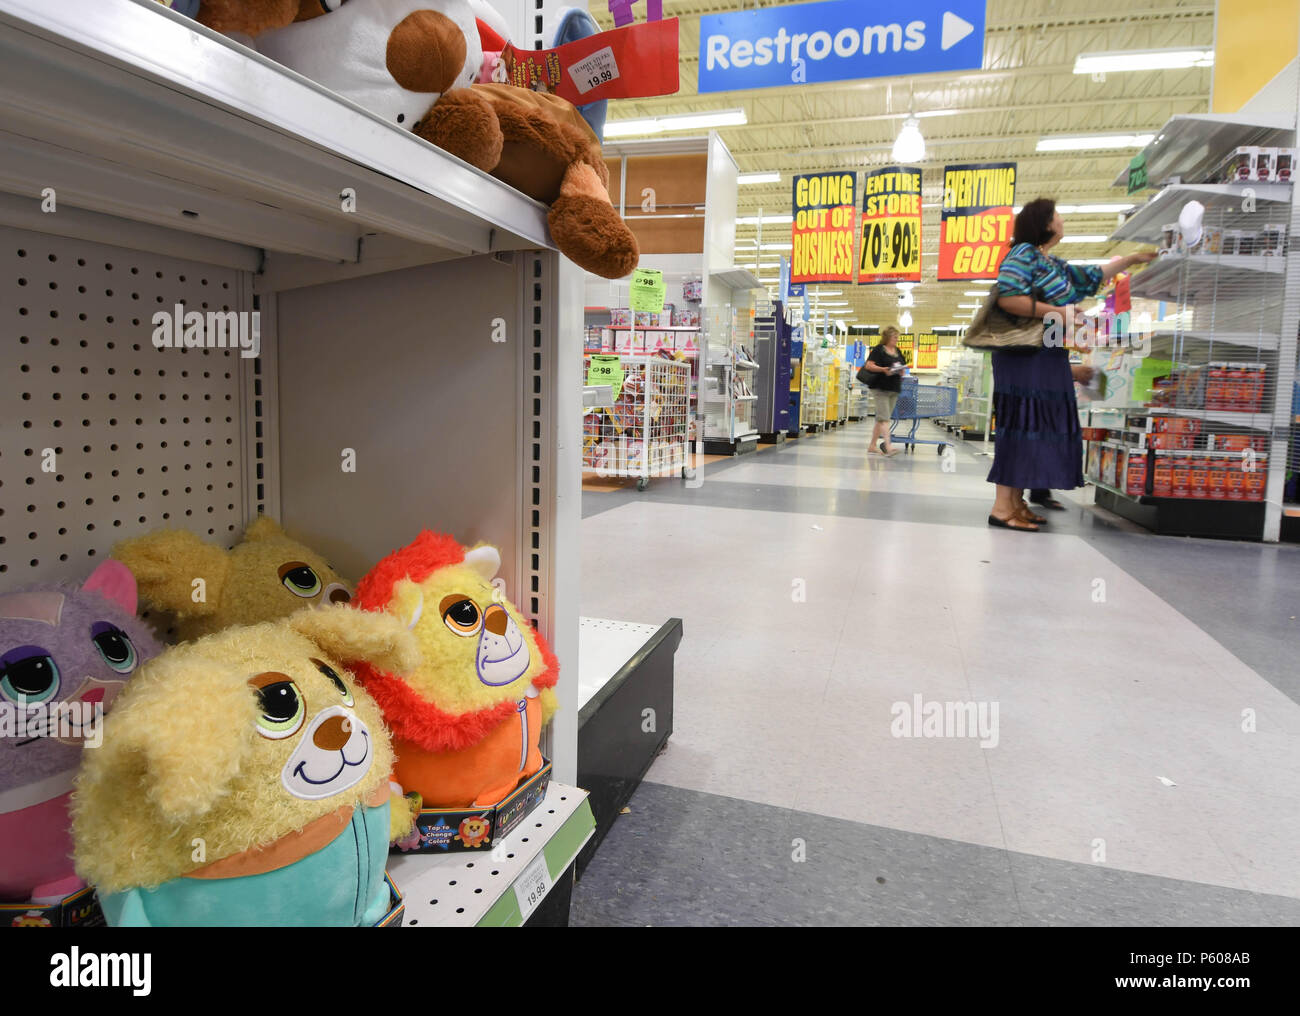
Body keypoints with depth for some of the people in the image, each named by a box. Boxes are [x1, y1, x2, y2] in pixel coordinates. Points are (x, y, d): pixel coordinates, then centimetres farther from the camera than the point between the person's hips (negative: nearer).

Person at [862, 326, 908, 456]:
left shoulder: (898, 352, 18)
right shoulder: (878, 350, -4)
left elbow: (902, 368, 23)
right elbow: (869, 365, -11)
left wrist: (901, 371, -1)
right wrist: (883, 369, -24)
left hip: (894, 389, 7)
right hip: (880, 388, -7)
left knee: (881, 419, 9)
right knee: (884, 418, -14)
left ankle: (873, 446, 14)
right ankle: (888, 446, -22)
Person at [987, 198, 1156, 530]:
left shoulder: (1054, 265, 20)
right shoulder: (1024, 254, -7)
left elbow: (1091, 278, 33)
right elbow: (1007, 297, -20)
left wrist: (1132, 259, 37)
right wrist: (1056, 312, -19)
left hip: (1048, 358, 10)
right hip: (1025, 356, -10)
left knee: (1037, 427, 7)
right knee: (1021, 425, -13)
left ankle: (1017, 503, 10)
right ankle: (1002, 507, -14)